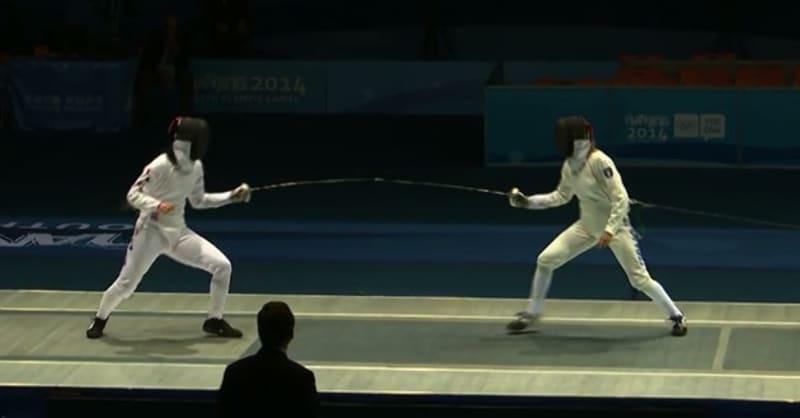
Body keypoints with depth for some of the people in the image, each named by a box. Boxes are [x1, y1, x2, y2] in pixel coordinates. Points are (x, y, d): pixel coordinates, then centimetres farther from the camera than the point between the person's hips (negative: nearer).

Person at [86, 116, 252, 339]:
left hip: (178, 232, 6)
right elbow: (133, 195, -17)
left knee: (222, 266, -9)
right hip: (151, 231, -6)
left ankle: (214, 321, 5)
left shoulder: (195, 166, -1)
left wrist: (232, 196, 4)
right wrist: (156, 205, -35)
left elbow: (198, 201, 13)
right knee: (126, 284, -1)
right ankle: (100, 319, 29)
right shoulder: (160, 166, -22)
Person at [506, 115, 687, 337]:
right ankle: (533, 312, 13)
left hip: (615, 225, -7)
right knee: (545, 259, -3)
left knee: (640, 279, -7)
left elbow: (621, 199, -25)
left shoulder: (600, 162, -25)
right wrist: (528, 201, 5)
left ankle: (676, 316, 13)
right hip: (588, 225, 7)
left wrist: (610, 231, -33)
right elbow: (562, 196, 15)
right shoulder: (569, 164, -1)